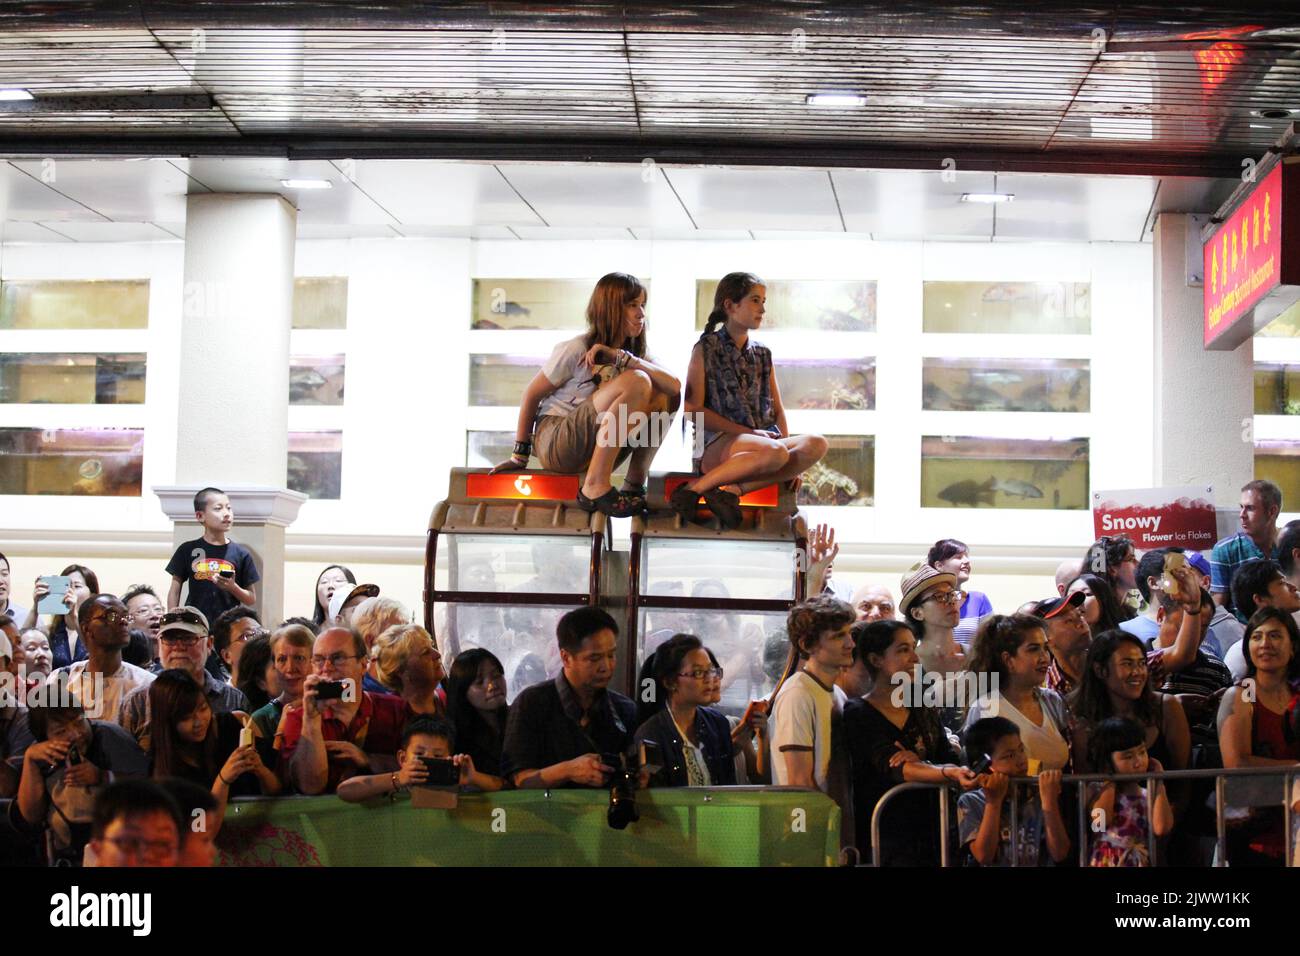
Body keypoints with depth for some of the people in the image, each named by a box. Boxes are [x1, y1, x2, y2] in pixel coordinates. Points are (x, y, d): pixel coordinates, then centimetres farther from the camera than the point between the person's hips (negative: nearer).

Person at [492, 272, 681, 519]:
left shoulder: (633, 354, 6)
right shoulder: (575, 350, -11)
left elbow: (675, 386, -13)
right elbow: (532, 394, -4)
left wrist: (622, 358, -23)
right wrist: (520, 456, -3)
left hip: (598, 449, 6)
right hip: (554, 442, -6)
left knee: (664, 398, -9)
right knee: (636, 382, -26)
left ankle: (635, 484, -8)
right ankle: (594, 487, -25)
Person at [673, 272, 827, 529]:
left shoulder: (763, 354, 20)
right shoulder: (706, 349, 4)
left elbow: (778, 409, 17)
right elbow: (693, 409, -5)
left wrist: (790, 456, 0)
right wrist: (747, 431, -11)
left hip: (762, 439, 6)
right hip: (716, 443, -6)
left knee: (816, 444, -23)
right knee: (773, 452, -36)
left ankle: (734, 489, -28)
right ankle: (694, 489, -24)